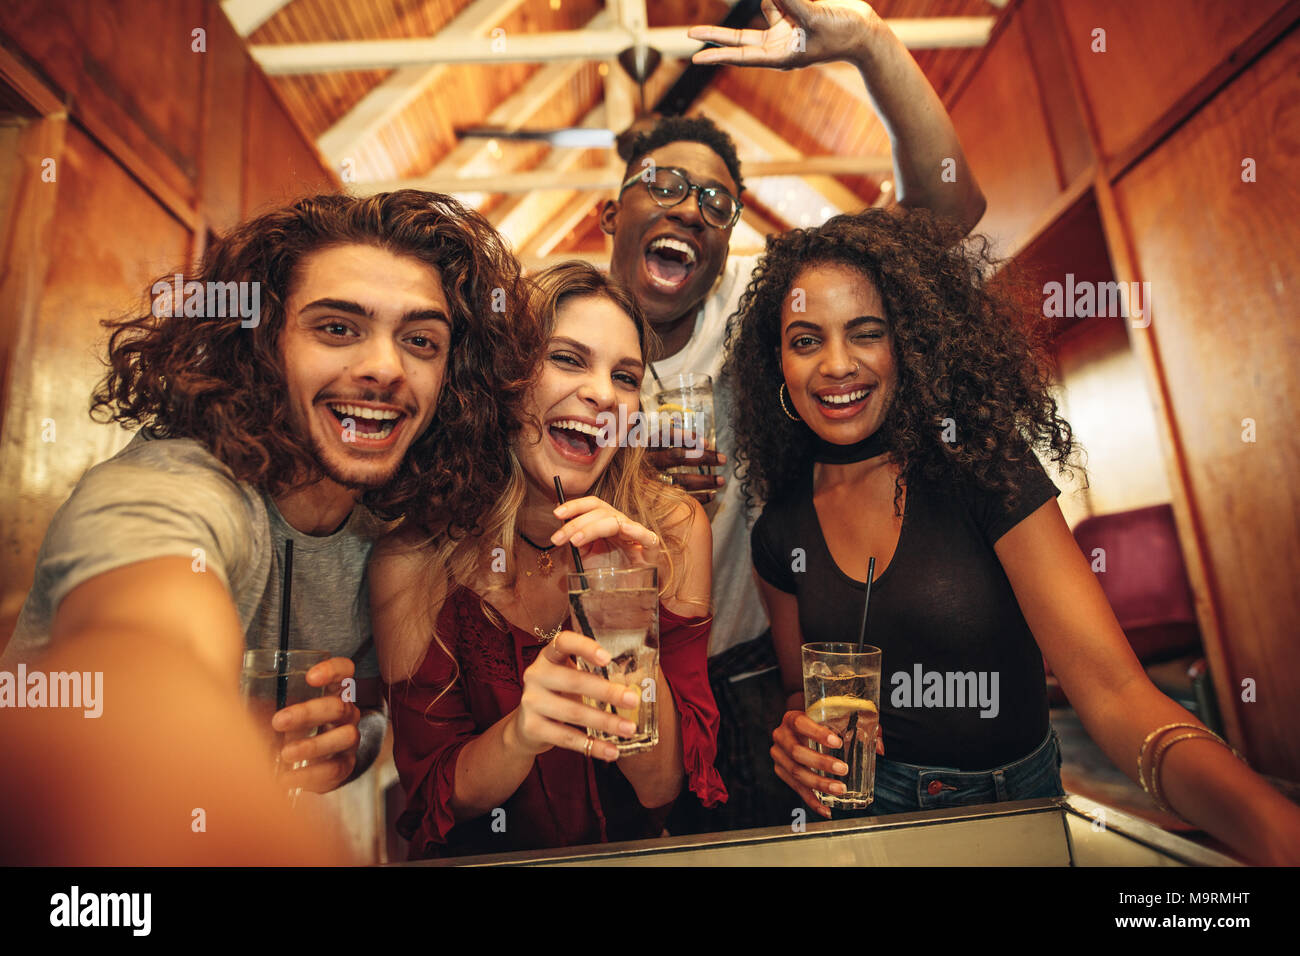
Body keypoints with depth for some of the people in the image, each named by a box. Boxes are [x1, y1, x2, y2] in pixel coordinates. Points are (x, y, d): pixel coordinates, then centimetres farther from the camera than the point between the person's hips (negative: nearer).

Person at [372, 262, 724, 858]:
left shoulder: (674, 531, -11)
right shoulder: (413, 556, -14)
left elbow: (662, 785, -13)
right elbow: (436, 795, -9)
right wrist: (520, 733, -28)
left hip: (636, 850, 1)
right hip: (483, 855, -1)